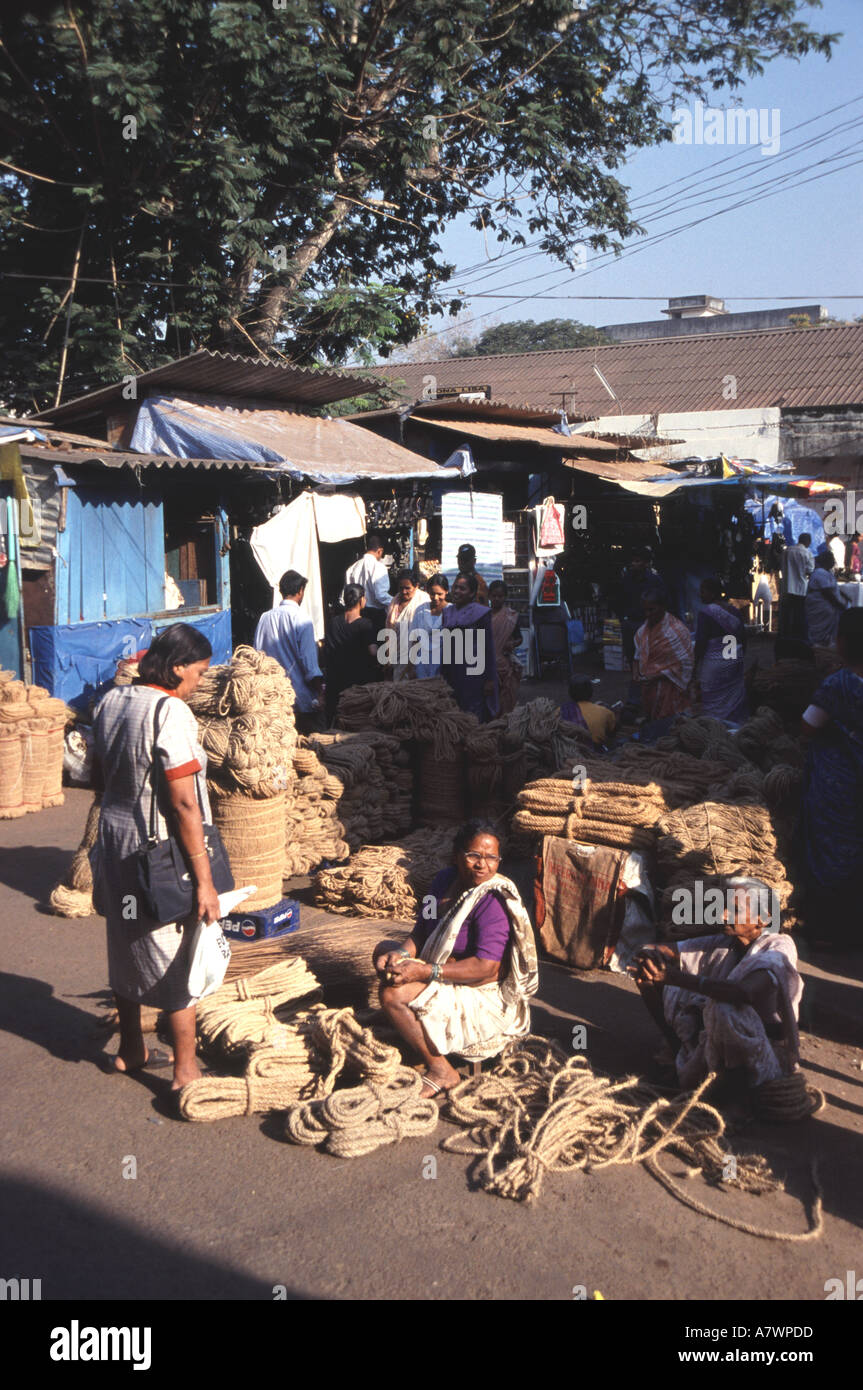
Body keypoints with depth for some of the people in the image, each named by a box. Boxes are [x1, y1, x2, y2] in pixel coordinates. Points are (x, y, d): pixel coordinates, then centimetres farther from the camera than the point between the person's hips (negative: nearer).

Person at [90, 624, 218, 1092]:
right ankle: (185, 1069, 15)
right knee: (178, 956, 5)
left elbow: (101, 775, 12)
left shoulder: (111, 701, 3)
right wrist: (204, 880, -20)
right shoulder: (170, 712, -21)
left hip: (114, 835, 8)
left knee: (126, 945, 21)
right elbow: (183, 803, -23)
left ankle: (130, 1048, 38)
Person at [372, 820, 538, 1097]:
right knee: (384, 950, 20)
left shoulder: (494, 901, -24)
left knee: (394, 993, -25)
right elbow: (422, 930, 8)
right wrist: (402, 955, -14)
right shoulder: (446, 880, 1)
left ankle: (440, 1070, -13)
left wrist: (426, 971, -32)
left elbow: (487, 967, -29)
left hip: (483, 996, -10)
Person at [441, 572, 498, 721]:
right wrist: (443, 674, 15)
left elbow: (488, 647, -8)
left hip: (473, 674, -6)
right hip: (453, 674, 6)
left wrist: (489, 679, -12)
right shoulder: (448, 613, 12)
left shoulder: (480, 613, -5)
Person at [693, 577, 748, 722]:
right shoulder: (733, 610, 8)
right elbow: (743, 637, 13)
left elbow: (700, 643, -15)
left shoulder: (706, 612, -13)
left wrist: (695, 665, -8)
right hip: (736, 663, 7)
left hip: (714, 666, -7)